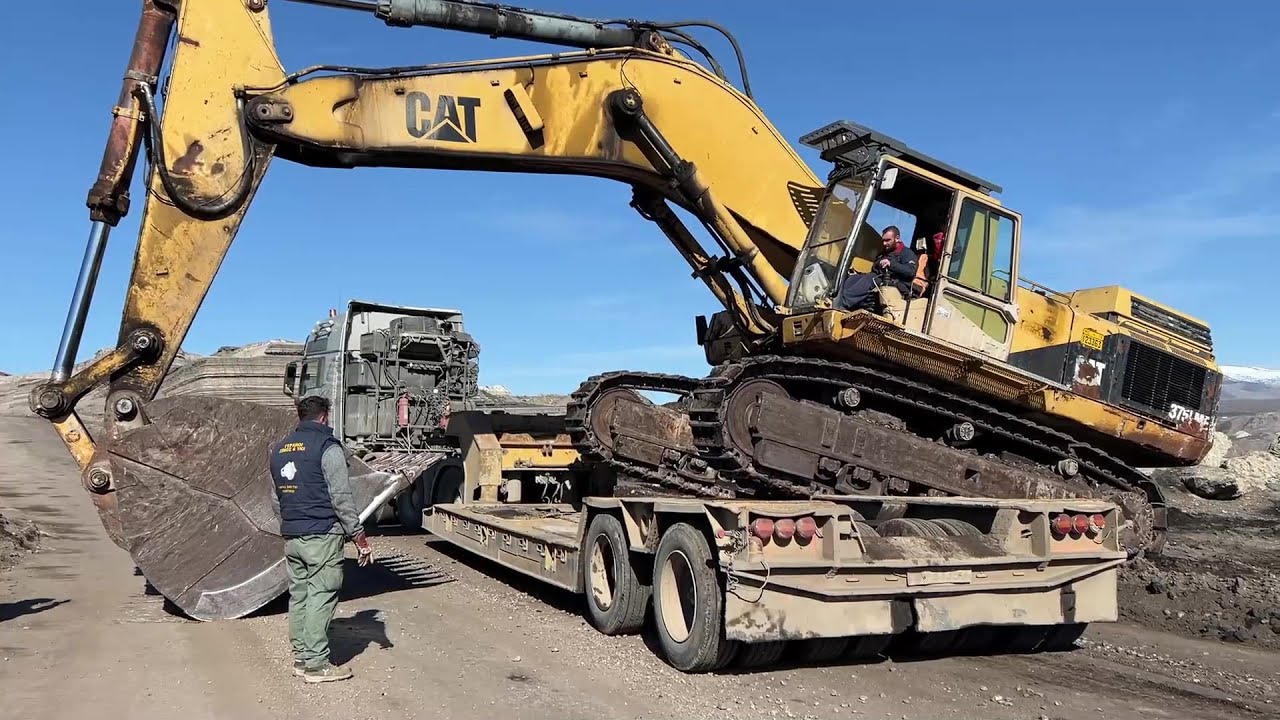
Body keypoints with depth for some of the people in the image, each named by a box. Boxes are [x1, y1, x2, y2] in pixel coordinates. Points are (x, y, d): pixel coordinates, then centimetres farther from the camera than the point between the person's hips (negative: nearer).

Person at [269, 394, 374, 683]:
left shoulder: (280, 448, 15)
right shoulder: (327, 446, -9)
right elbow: (341, 497, -13)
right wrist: (358, 536, -9)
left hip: (291, 537, 8)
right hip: (322, 535, -8)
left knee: (298, 595, 12)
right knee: (321, 597, -4)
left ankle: (301, 658, 18)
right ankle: (316, 664, -2)